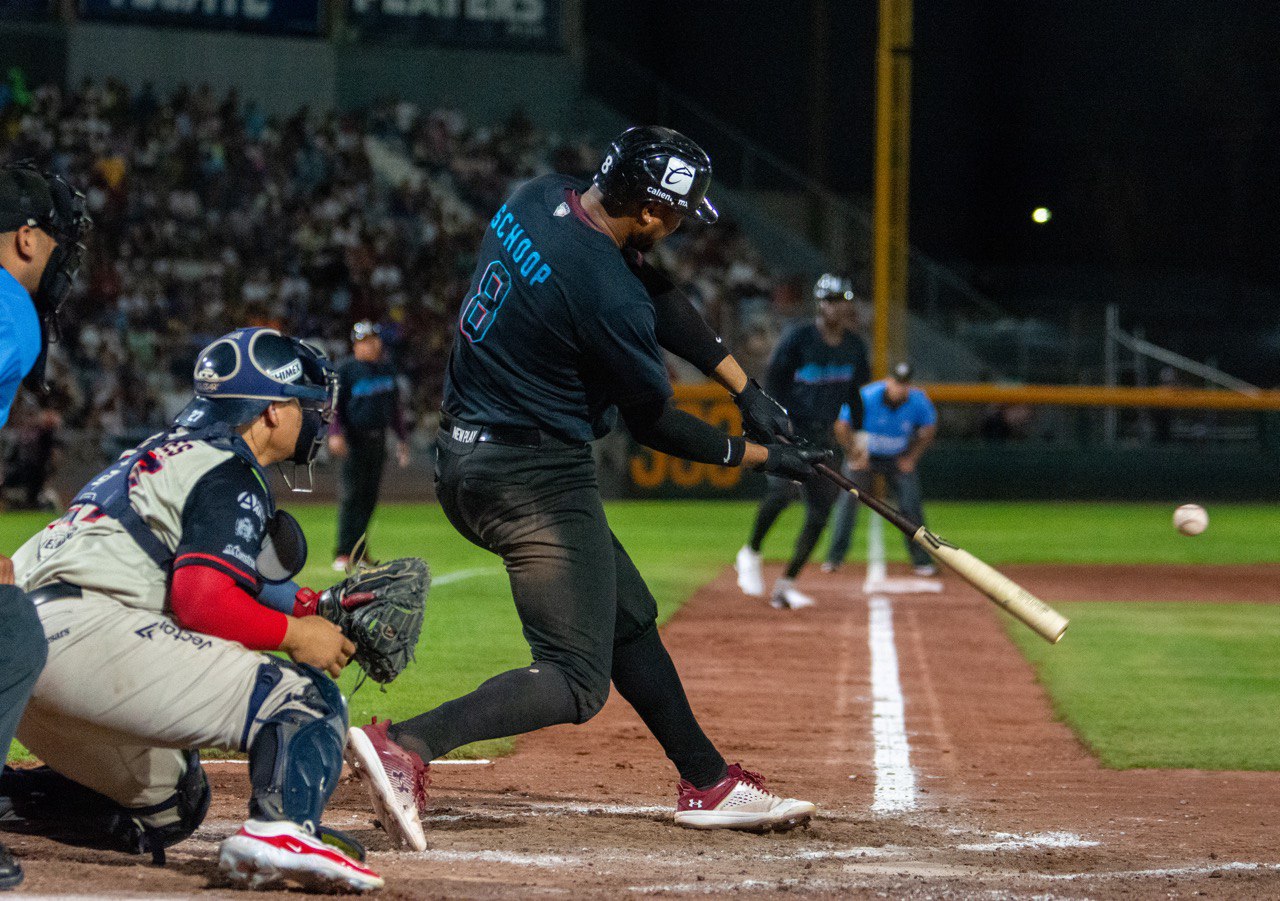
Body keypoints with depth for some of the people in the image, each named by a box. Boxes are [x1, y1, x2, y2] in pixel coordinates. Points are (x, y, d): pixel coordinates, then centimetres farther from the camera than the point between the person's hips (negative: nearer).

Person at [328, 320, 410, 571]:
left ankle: (358, 548, 15)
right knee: (352, 494, -9)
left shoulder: (387, 369, 13)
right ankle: (344, 553, -8)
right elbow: (334, 405, -8)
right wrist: (335, 434, -22)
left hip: (378, 437, 6)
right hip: (354, 437, -6)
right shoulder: (346, 371, -5)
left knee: (370, 495, 6)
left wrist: (402, 438, 21)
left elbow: (394, 406, 22)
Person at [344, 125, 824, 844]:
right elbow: (654, 423, -9)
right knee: (578, 682, -8)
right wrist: (760, 457, 5)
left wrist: (742, 383, 13)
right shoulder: (608, 294, -24)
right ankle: (405, 746, -24)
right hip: (535, 480, -10)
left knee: (629, 618, 20)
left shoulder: (540, 198, 1)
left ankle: (709, 784, 29)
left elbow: (658, 297, 14)